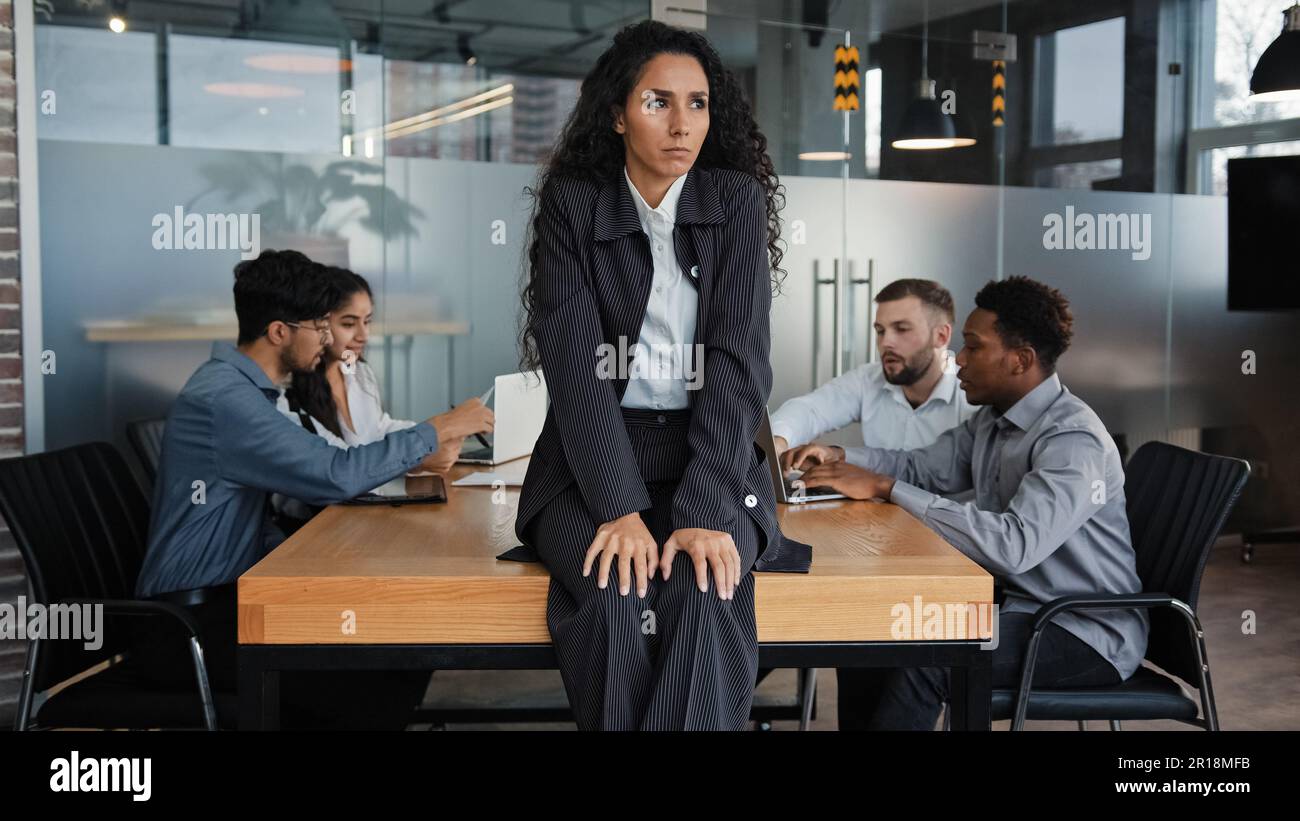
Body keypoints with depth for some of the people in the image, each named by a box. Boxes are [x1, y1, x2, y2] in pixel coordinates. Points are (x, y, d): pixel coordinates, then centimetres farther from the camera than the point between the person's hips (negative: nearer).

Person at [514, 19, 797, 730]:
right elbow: (574, 362, -9)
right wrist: (620, 506, -22)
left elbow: (739, 356, -8)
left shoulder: (737, 199, 2)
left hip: (711, 455, 1)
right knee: (614, 599, -29)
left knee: (705, 595, -30)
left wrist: (706, 509, -21)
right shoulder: (573, 202, 0)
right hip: (593, 459, 0)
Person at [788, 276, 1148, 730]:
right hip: (1018, 605, 9)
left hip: (1088, 635, -9)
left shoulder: (1073, 441, -23)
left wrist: (885, 487, -32)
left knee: (923, 661, -27)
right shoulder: (992, 419, 6)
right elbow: (922, 466, 18)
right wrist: (840, 458, -2)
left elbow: (1014, 545, -36)